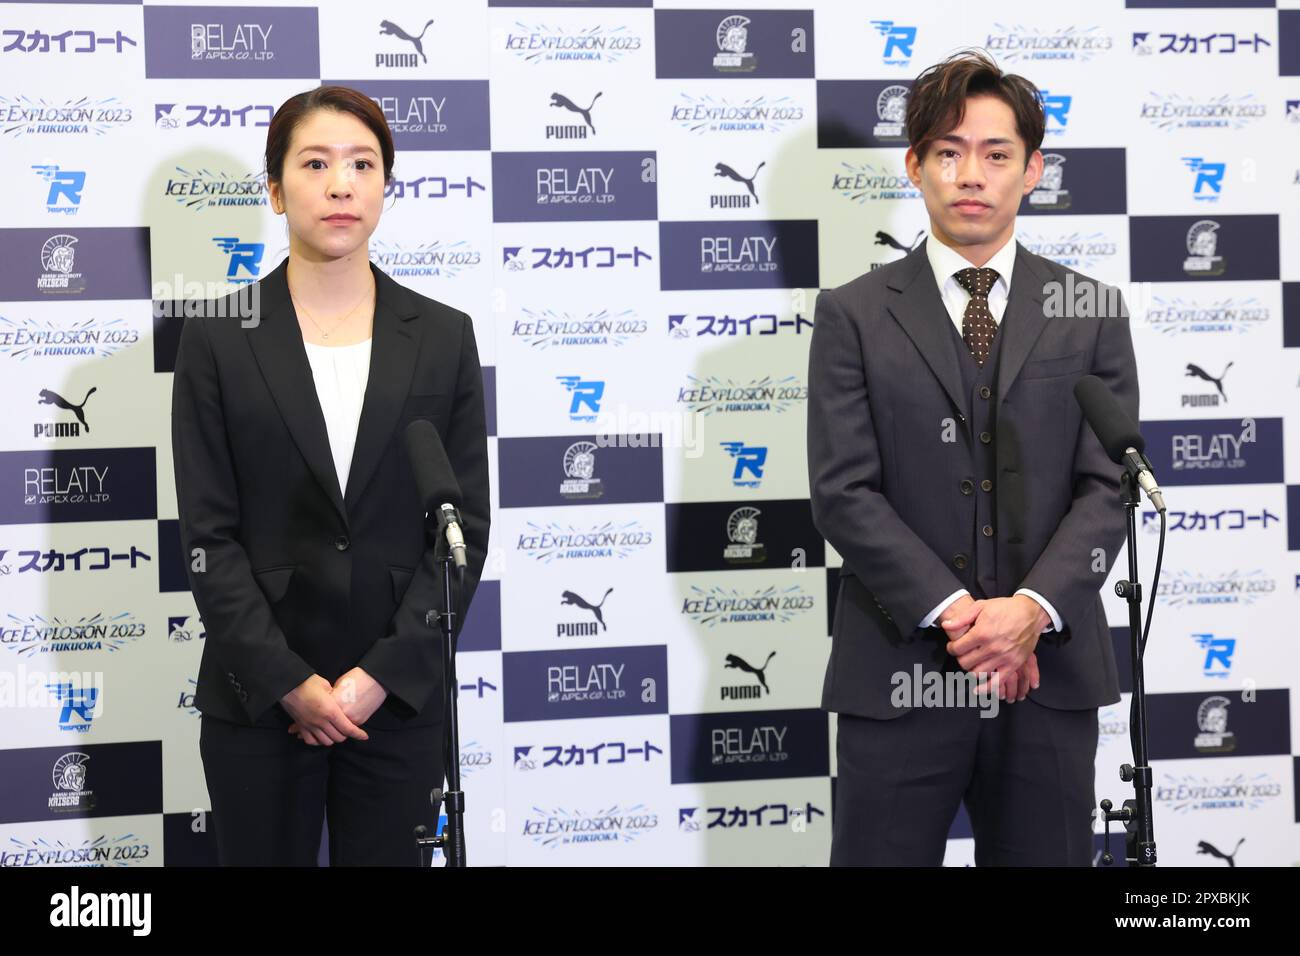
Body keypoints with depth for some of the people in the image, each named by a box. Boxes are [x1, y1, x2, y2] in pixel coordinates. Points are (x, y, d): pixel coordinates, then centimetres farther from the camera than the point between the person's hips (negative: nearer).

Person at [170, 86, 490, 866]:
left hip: (399, 695, 1)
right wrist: (289, 681, -12)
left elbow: (466, 525, 0)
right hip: (259, 697, -1)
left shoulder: (444, 336, 3)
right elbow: (208, 535, -4)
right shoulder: (218, 339, -1)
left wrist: (384, 673, -10)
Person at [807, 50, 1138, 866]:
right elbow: (843, 492, -5)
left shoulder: (1091, 316, 8)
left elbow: (1106, 487, 1)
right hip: (900, 671, -1)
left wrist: (1032, 607, -15)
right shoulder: (853, 316, 3)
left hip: (1051, 672, 2)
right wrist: (952, 613, -15)